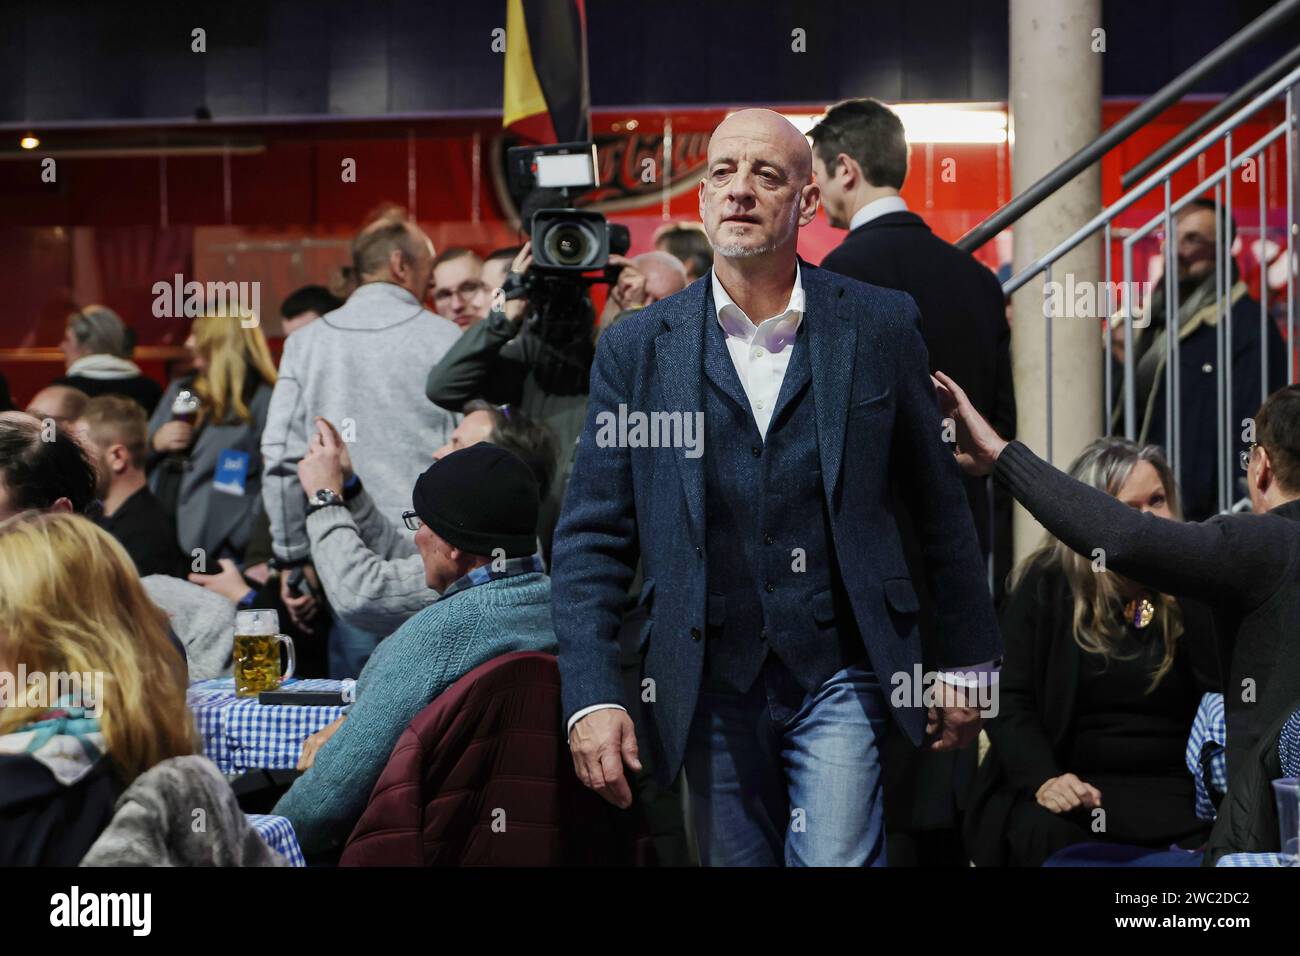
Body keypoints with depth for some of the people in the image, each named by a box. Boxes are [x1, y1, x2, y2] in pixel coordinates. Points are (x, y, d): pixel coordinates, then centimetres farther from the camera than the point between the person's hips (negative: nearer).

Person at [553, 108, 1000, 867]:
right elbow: (592, 540, 2)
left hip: (839, 679, -1)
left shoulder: (880, 326, 2)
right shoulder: (638, 348, 3)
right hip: (712, 686, 2)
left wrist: (968, 663, 8)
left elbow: (942, 504, 7)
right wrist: (592, 698, -8)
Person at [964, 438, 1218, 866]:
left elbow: (1225, 695, -9)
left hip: (1176, 790, 0)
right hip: (1077, 784, 0)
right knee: (1045, 836, -32)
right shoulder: (1045, 585, 4)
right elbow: (1011, 700, -1)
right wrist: (1042, 778, -19)